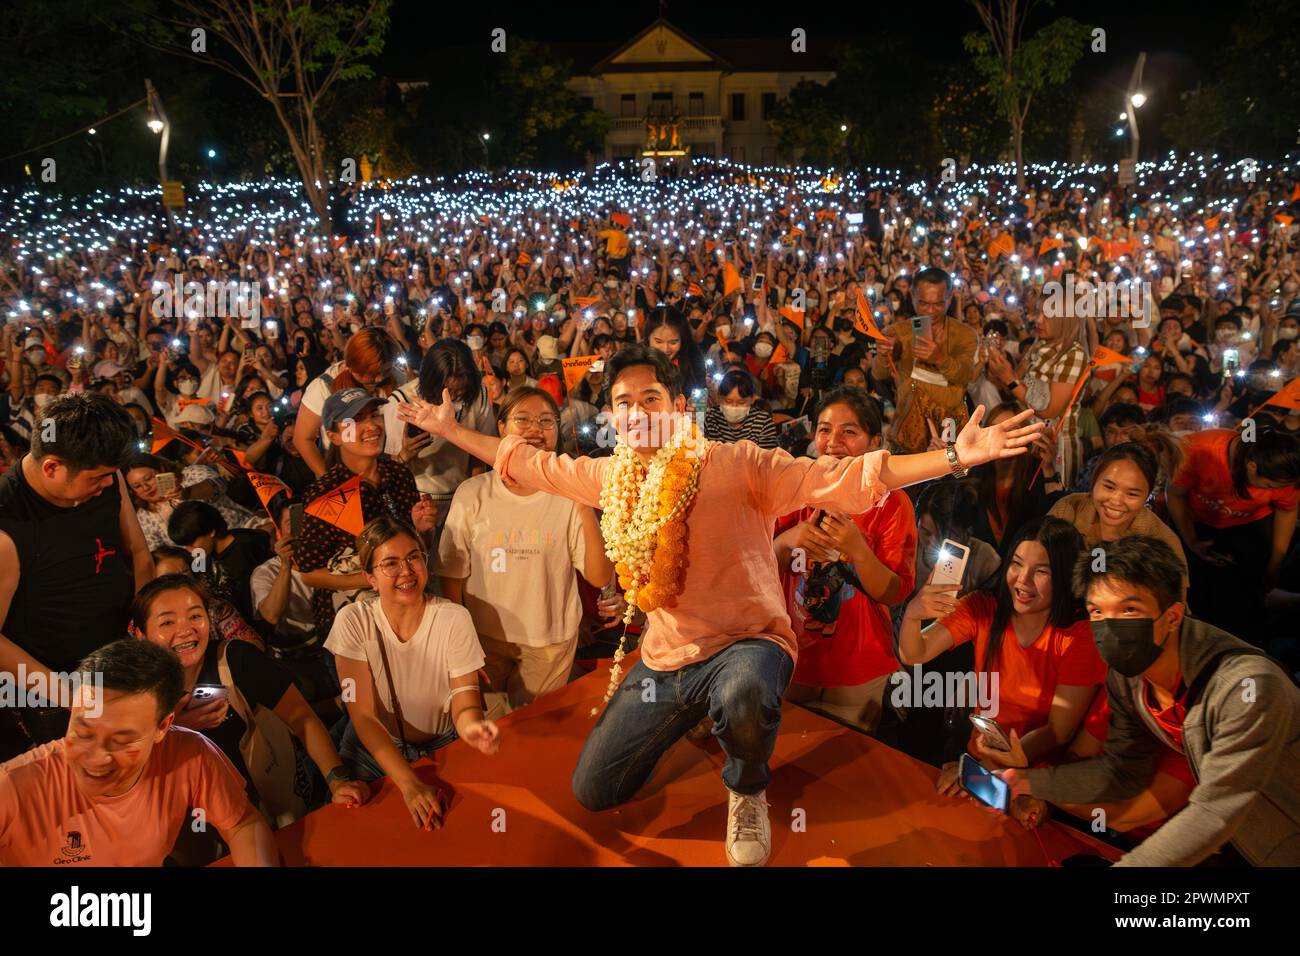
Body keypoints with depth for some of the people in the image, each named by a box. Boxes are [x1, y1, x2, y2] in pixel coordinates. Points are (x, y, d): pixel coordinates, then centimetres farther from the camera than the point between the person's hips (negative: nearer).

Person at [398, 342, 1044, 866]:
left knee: (742, 695, -44)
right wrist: (450, 430, 21)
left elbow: (842, 480, -21)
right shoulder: (610, 476, 3)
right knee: (592, 793, 10)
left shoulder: (735, 464, -14)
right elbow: (528, 462, 18)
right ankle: (683, 722, 36)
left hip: (746, 642, -5)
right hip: (664, 659, 6)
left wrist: (952, 458, -30)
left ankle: (747, 789, -5)